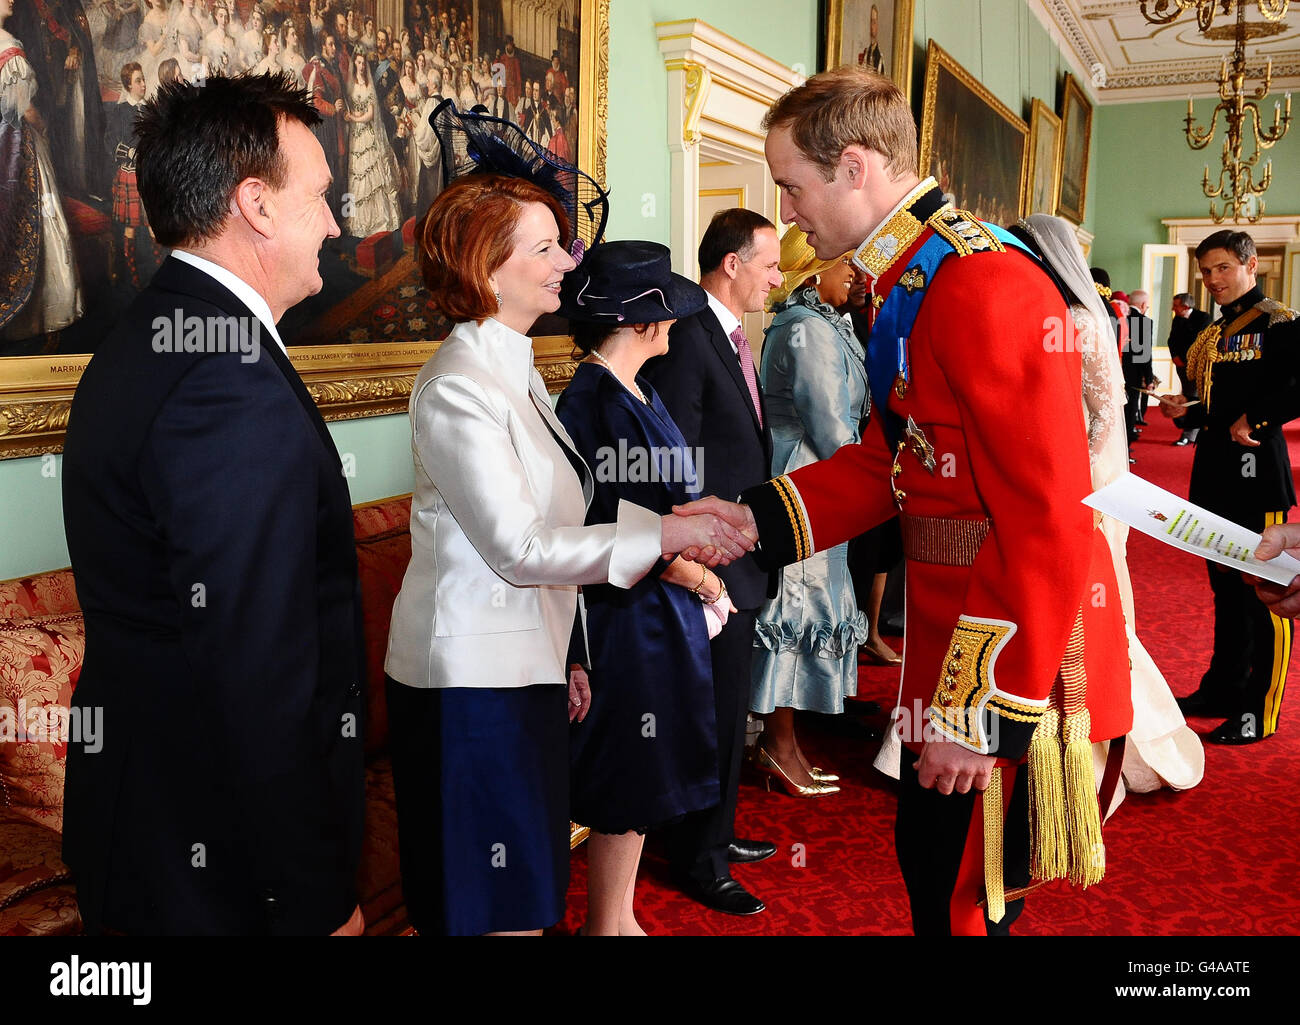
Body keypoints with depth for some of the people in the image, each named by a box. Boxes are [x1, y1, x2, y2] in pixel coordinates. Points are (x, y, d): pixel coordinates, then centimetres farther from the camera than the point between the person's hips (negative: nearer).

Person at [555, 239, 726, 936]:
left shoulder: (636, 394, 9)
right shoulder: (593, 402, -20)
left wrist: (699, 576, 1)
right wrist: (705, 581, -8)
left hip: (662, 614, 9)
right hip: (626, 614, -9)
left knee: (641, 782, 19)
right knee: (625, 787, 5)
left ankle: (619, 918, 34)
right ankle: (605, 925, 24)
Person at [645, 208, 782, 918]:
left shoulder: (732, 339, 12)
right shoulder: (686, 341, -19)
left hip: (741, 565, 10)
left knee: (728, 712, 21)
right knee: (710, 718, 3)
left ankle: (716, 834, 38)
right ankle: (698, 863, 20)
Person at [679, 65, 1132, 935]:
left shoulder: (988, 285, -22)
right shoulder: (908, 286, 11)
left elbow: (1048, 523, -24)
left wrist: (982, 710, -21)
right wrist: (755, 519, 4)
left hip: (1011, 658, -9)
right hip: (952, 626, 9)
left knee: (961, 900, 5)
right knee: (931, 867, 23)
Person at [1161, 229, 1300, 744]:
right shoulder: (1212, 334, 18)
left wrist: (1254, 419, -20)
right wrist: (1187, 412, 6)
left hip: (1255, 473, -9)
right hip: (1215, 474, 9)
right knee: (1226, 584, 16)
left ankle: (1258, 712, 4)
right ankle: (1223, 690, 27)